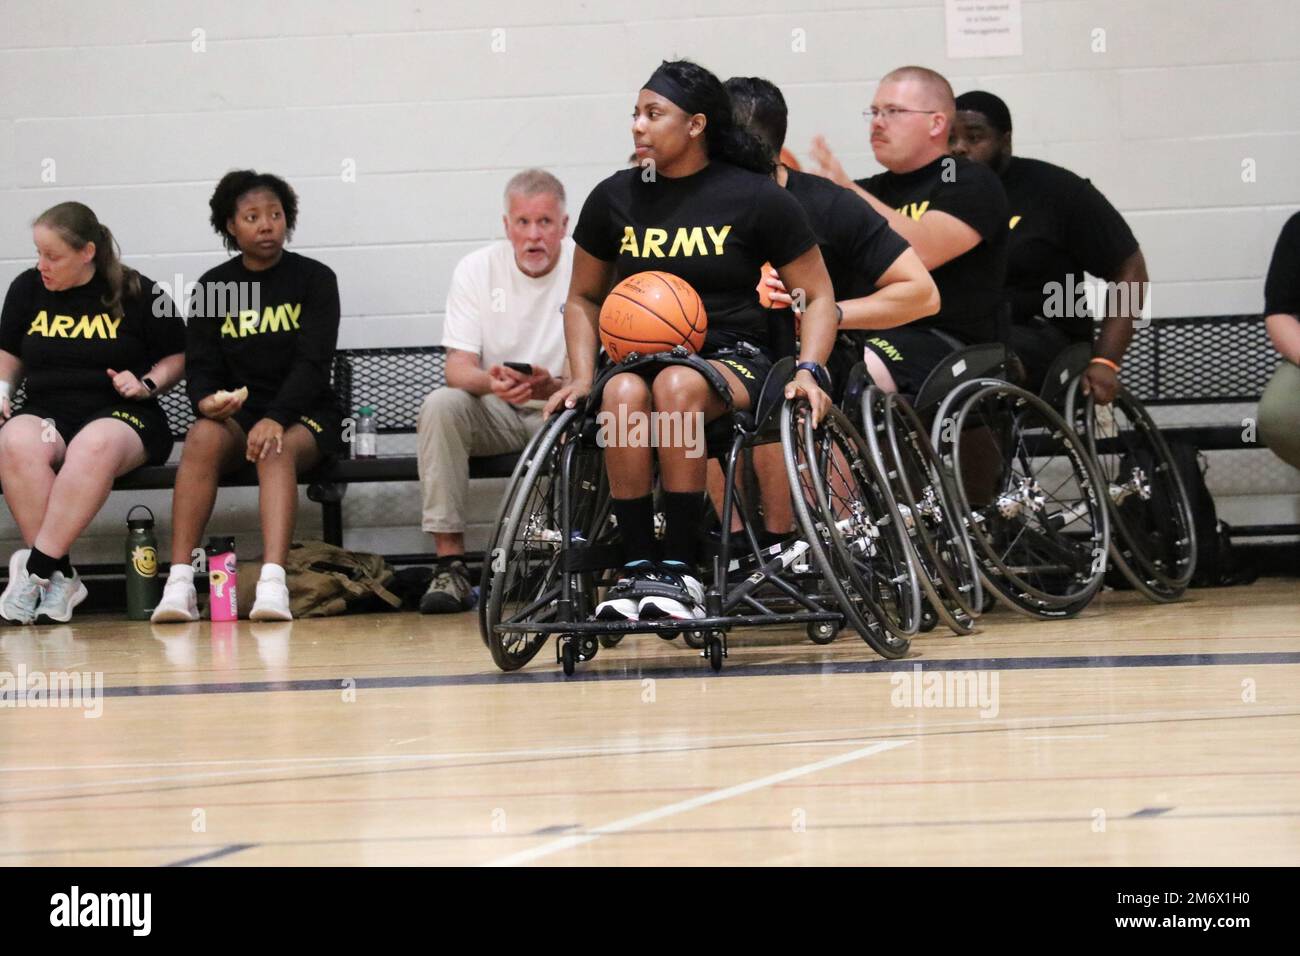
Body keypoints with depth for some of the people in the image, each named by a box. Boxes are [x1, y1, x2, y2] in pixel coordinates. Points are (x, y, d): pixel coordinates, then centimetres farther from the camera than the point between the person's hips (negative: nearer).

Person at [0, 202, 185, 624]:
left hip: (121, 414, -3)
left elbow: (178, 357, 14)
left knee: (95, 447, -42)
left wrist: (148, 383, -5)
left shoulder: (138, 293, 4)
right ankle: (59, 577, -35)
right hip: (46, 411, 3)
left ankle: (37, 568, -41)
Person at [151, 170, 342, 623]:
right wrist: (206, 401, -19)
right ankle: (179, 583, -39)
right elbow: (200, 365, 5)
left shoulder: (314, 279, 1)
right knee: (203, 438, -32)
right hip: (235, 413, 2)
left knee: (277, 448, -36)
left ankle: (272, 584, -53)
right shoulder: (213, 287, 10)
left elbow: (313, 363, -9)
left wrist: (275, 419, -25)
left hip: (304, 416, -2)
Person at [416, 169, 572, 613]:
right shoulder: (477, 268, -3)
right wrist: (489, 381, -35)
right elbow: (458, 367, -10)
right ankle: (450, 564, -29)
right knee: (440, 405, -29)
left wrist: (552, 387, -34)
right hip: (495, 413, 2)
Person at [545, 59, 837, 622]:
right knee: (623, 393, -35)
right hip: (637, 356, 3)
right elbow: (584, 298, 21)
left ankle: (679, 570, -35)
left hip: (732, 359, -3)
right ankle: (636, 569, -31)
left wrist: (810, 370, -12)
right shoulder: (614, 199, 9)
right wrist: (583, 377, 5)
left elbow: (817, 295, 6)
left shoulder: (757, 198, -1)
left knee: (677, 385, -38)